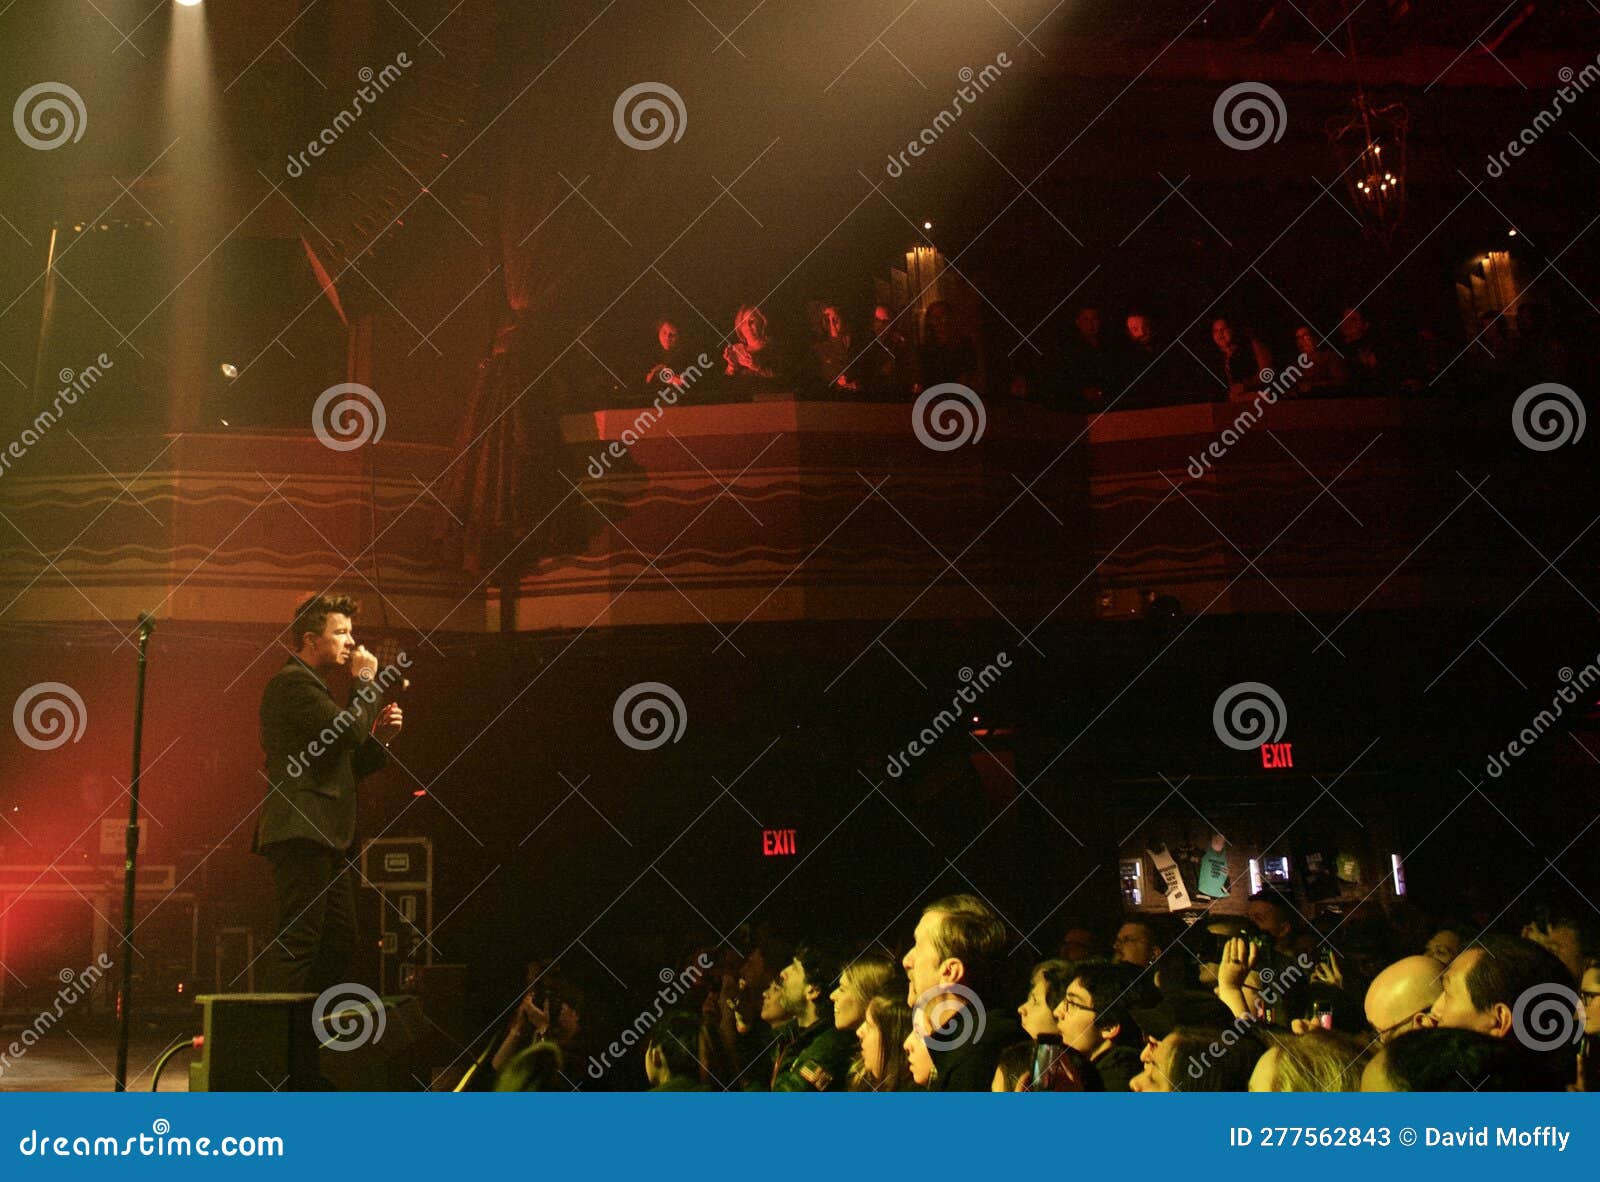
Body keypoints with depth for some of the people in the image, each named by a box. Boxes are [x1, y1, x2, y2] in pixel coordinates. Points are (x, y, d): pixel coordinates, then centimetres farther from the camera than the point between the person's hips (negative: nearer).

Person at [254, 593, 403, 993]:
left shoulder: (312, 685, 25)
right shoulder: (293, 682, -7)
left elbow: (346, 768, 25)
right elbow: (349, 732, -20)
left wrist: (380, 736, 9)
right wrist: (365, 680, -6)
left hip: (327, 839, 11)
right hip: (301, 832, -11)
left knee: (340, 942, 11)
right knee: (299, 941, -13)